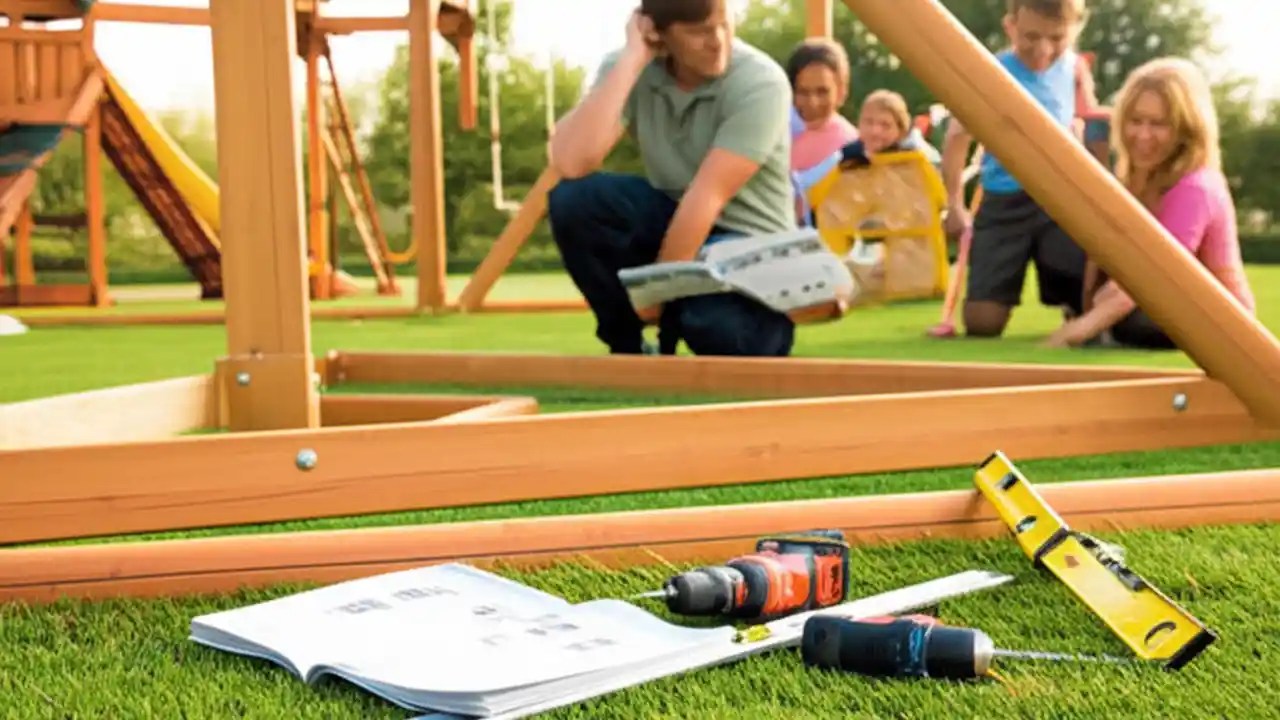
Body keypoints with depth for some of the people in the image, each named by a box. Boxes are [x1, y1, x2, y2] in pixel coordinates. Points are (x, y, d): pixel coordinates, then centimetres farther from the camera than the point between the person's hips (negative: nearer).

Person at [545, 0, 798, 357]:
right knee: (571, 200, -24)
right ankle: (628, 348, -3)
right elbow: (569, 164, -28)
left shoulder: (760, 83, -22)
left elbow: (707, 198, -24)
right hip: (671, 219, 4)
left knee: (719, 326, -38)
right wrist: (631, 61, -27)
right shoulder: (627, 68, -11)